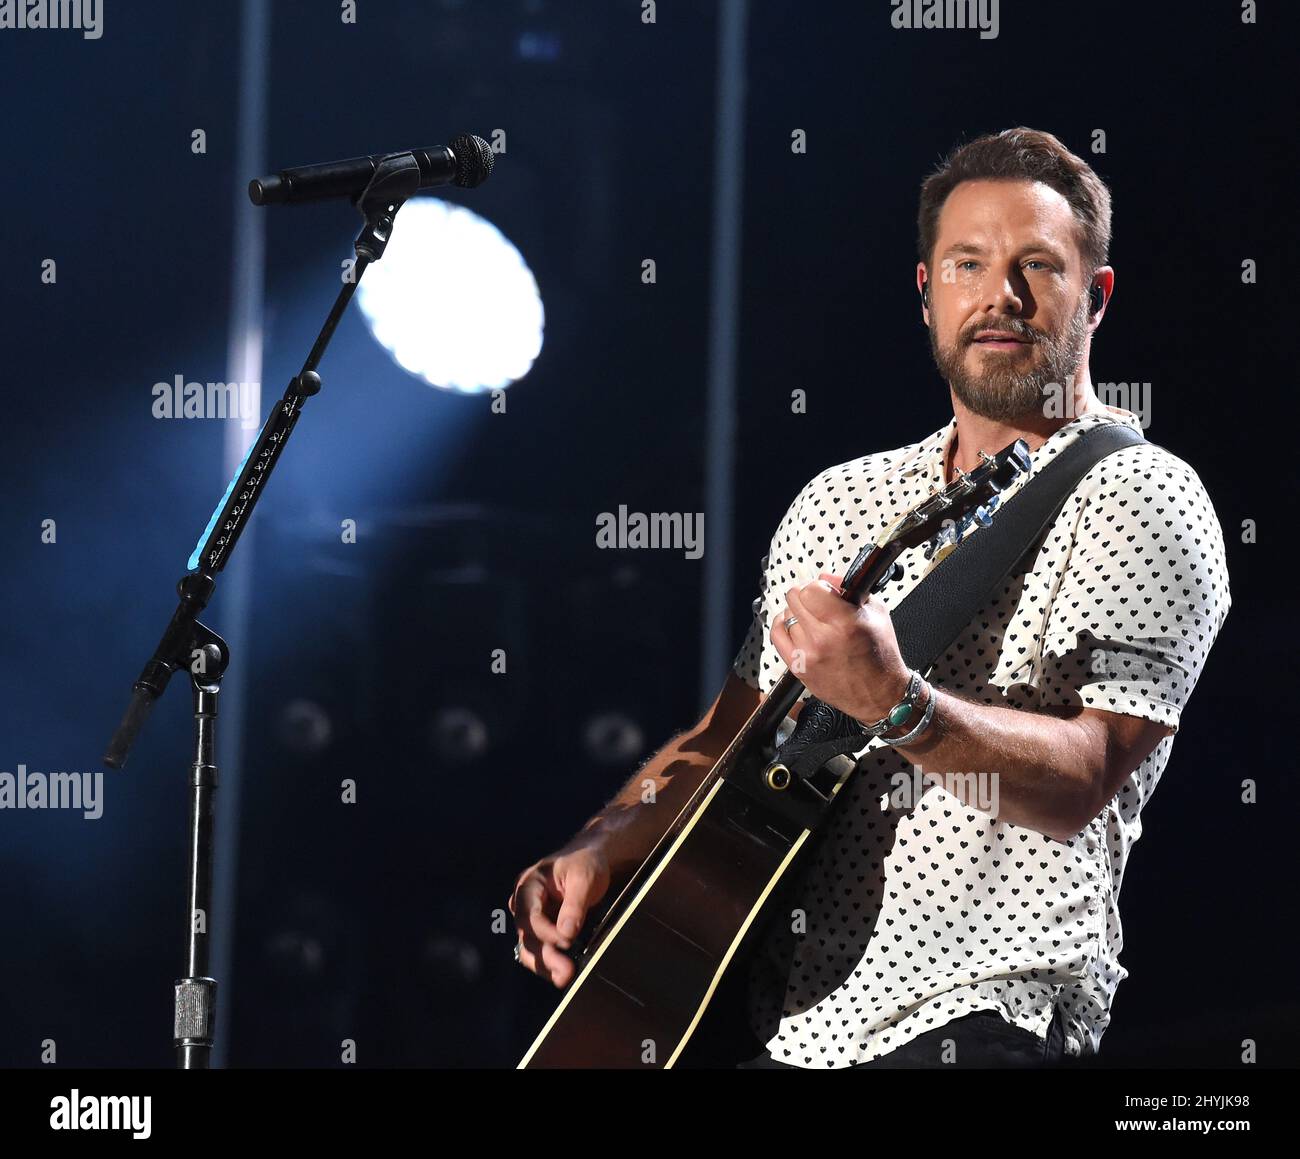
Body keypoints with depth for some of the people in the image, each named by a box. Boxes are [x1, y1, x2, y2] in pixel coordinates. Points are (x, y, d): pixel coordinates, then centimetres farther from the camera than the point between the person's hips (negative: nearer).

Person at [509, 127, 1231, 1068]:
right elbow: (730, 736, 21)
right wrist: (601, 848, 4)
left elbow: (1085, 780, -15)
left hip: (977, 1016, -6)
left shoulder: (1139, 497, -3)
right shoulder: (840, 502, 18)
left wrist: (894, 701, -29)